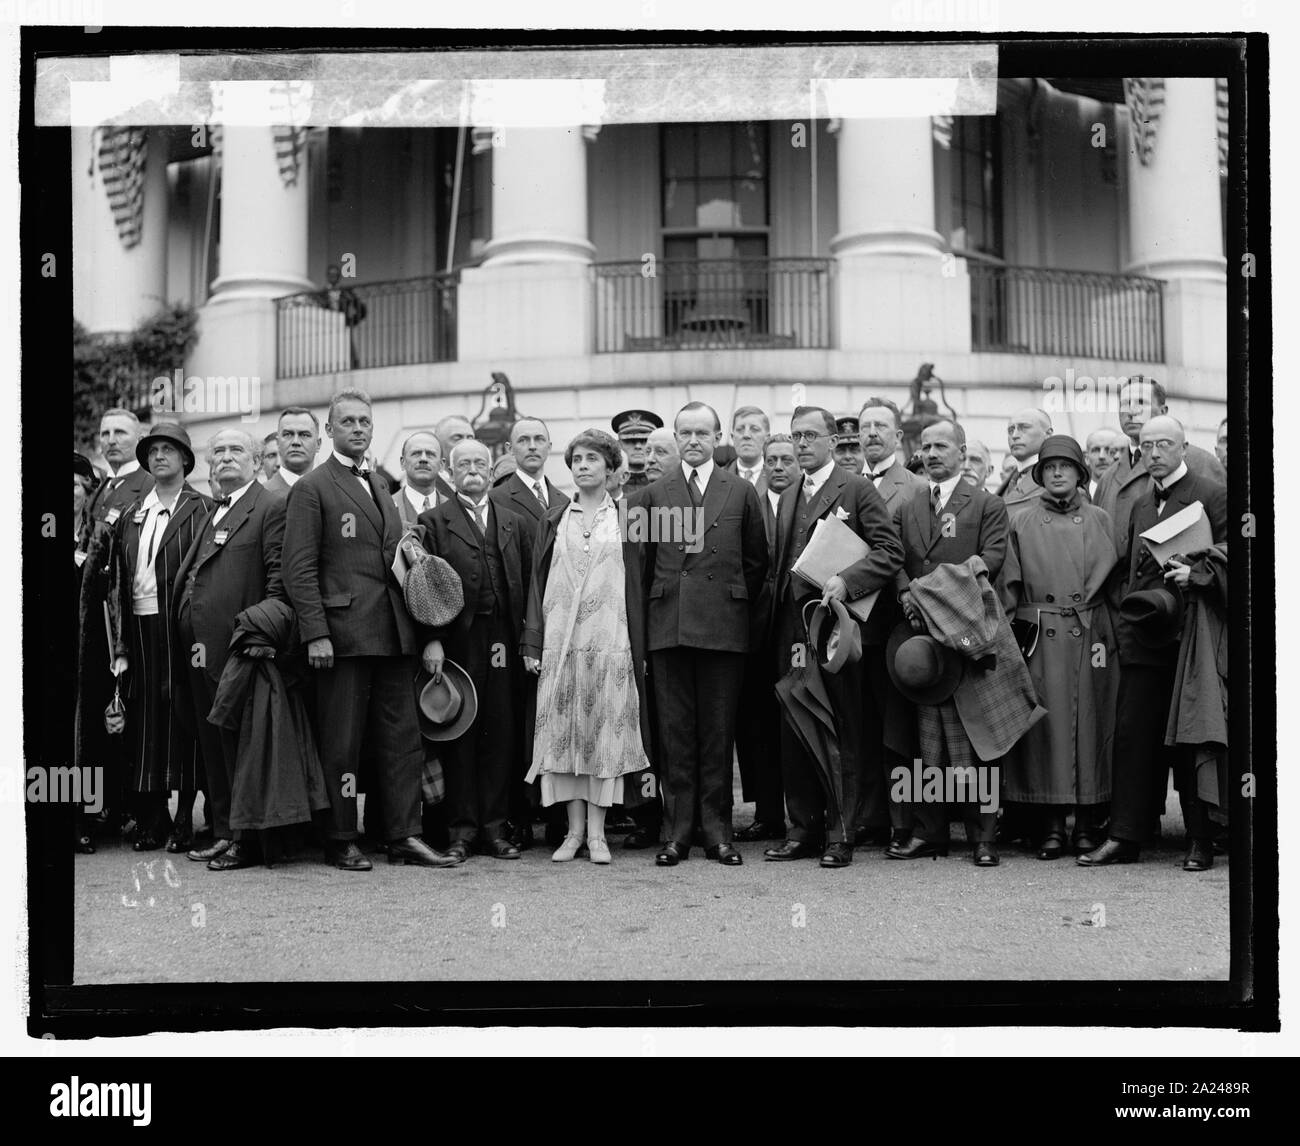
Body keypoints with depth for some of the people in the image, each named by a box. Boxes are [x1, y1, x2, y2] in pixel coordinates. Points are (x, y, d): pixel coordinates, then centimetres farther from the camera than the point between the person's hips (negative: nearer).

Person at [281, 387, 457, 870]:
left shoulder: (380, 487, 20)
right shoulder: (312, 488, -2)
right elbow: (299, 568, -9)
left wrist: (417, 628, 15)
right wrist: (315, 633, -17)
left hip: (394, 633, 7)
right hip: (343, 632, -7)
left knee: (401, 738, 6)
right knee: (341, 743, -1)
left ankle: (404, 836, 9)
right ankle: (340, 841, 7)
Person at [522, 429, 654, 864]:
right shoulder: (554, 519, 11)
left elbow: (636, 583, 4)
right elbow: (538, 581, 9)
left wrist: (639, 647, -3)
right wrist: (533, 643, 1)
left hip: (610, 638, -1)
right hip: (561, 638, 2)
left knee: (605, 729, -3)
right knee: (564, 730, 0)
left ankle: (597, 831, 2)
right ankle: (574, 828, 7)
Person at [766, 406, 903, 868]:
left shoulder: (857, 489, -2)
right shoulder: (788, 498, 18)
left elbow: (891, 551, -8)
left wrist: (846, 580, -21)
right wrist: (778, 617, 11)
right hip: (793, 630, 6)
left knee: (843, 734, -1)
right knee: (794, 733, 7)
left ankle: (840, 834, 4)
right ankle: (804, 827, 14)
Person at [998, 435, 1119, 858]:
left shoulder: (1098, 520, 11)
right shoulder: (1021, 524, 10)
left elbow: (1112, 580, 9)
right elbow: (1008, 586, 8)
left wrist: (1101, 629, 0)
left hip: (1089, 634, 1)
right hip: (1040, 638, 0)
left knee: (1090, 723, 0)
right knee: (1046, 725, -3)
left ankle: (1088, 823, 6)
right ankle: (1051, 826, 1)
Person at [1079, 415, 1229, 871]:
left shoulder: (1213, 495, 0)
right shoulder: (1140, 507, 20)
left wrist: (1195, 574, -21)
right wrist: (1131, 614, 12)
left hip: (1190, 636, -6)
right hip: (1142, 639, 6)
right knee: (1132, 734, 1)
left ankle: (1200, 842, 8)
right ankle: (1124, 837, 3)